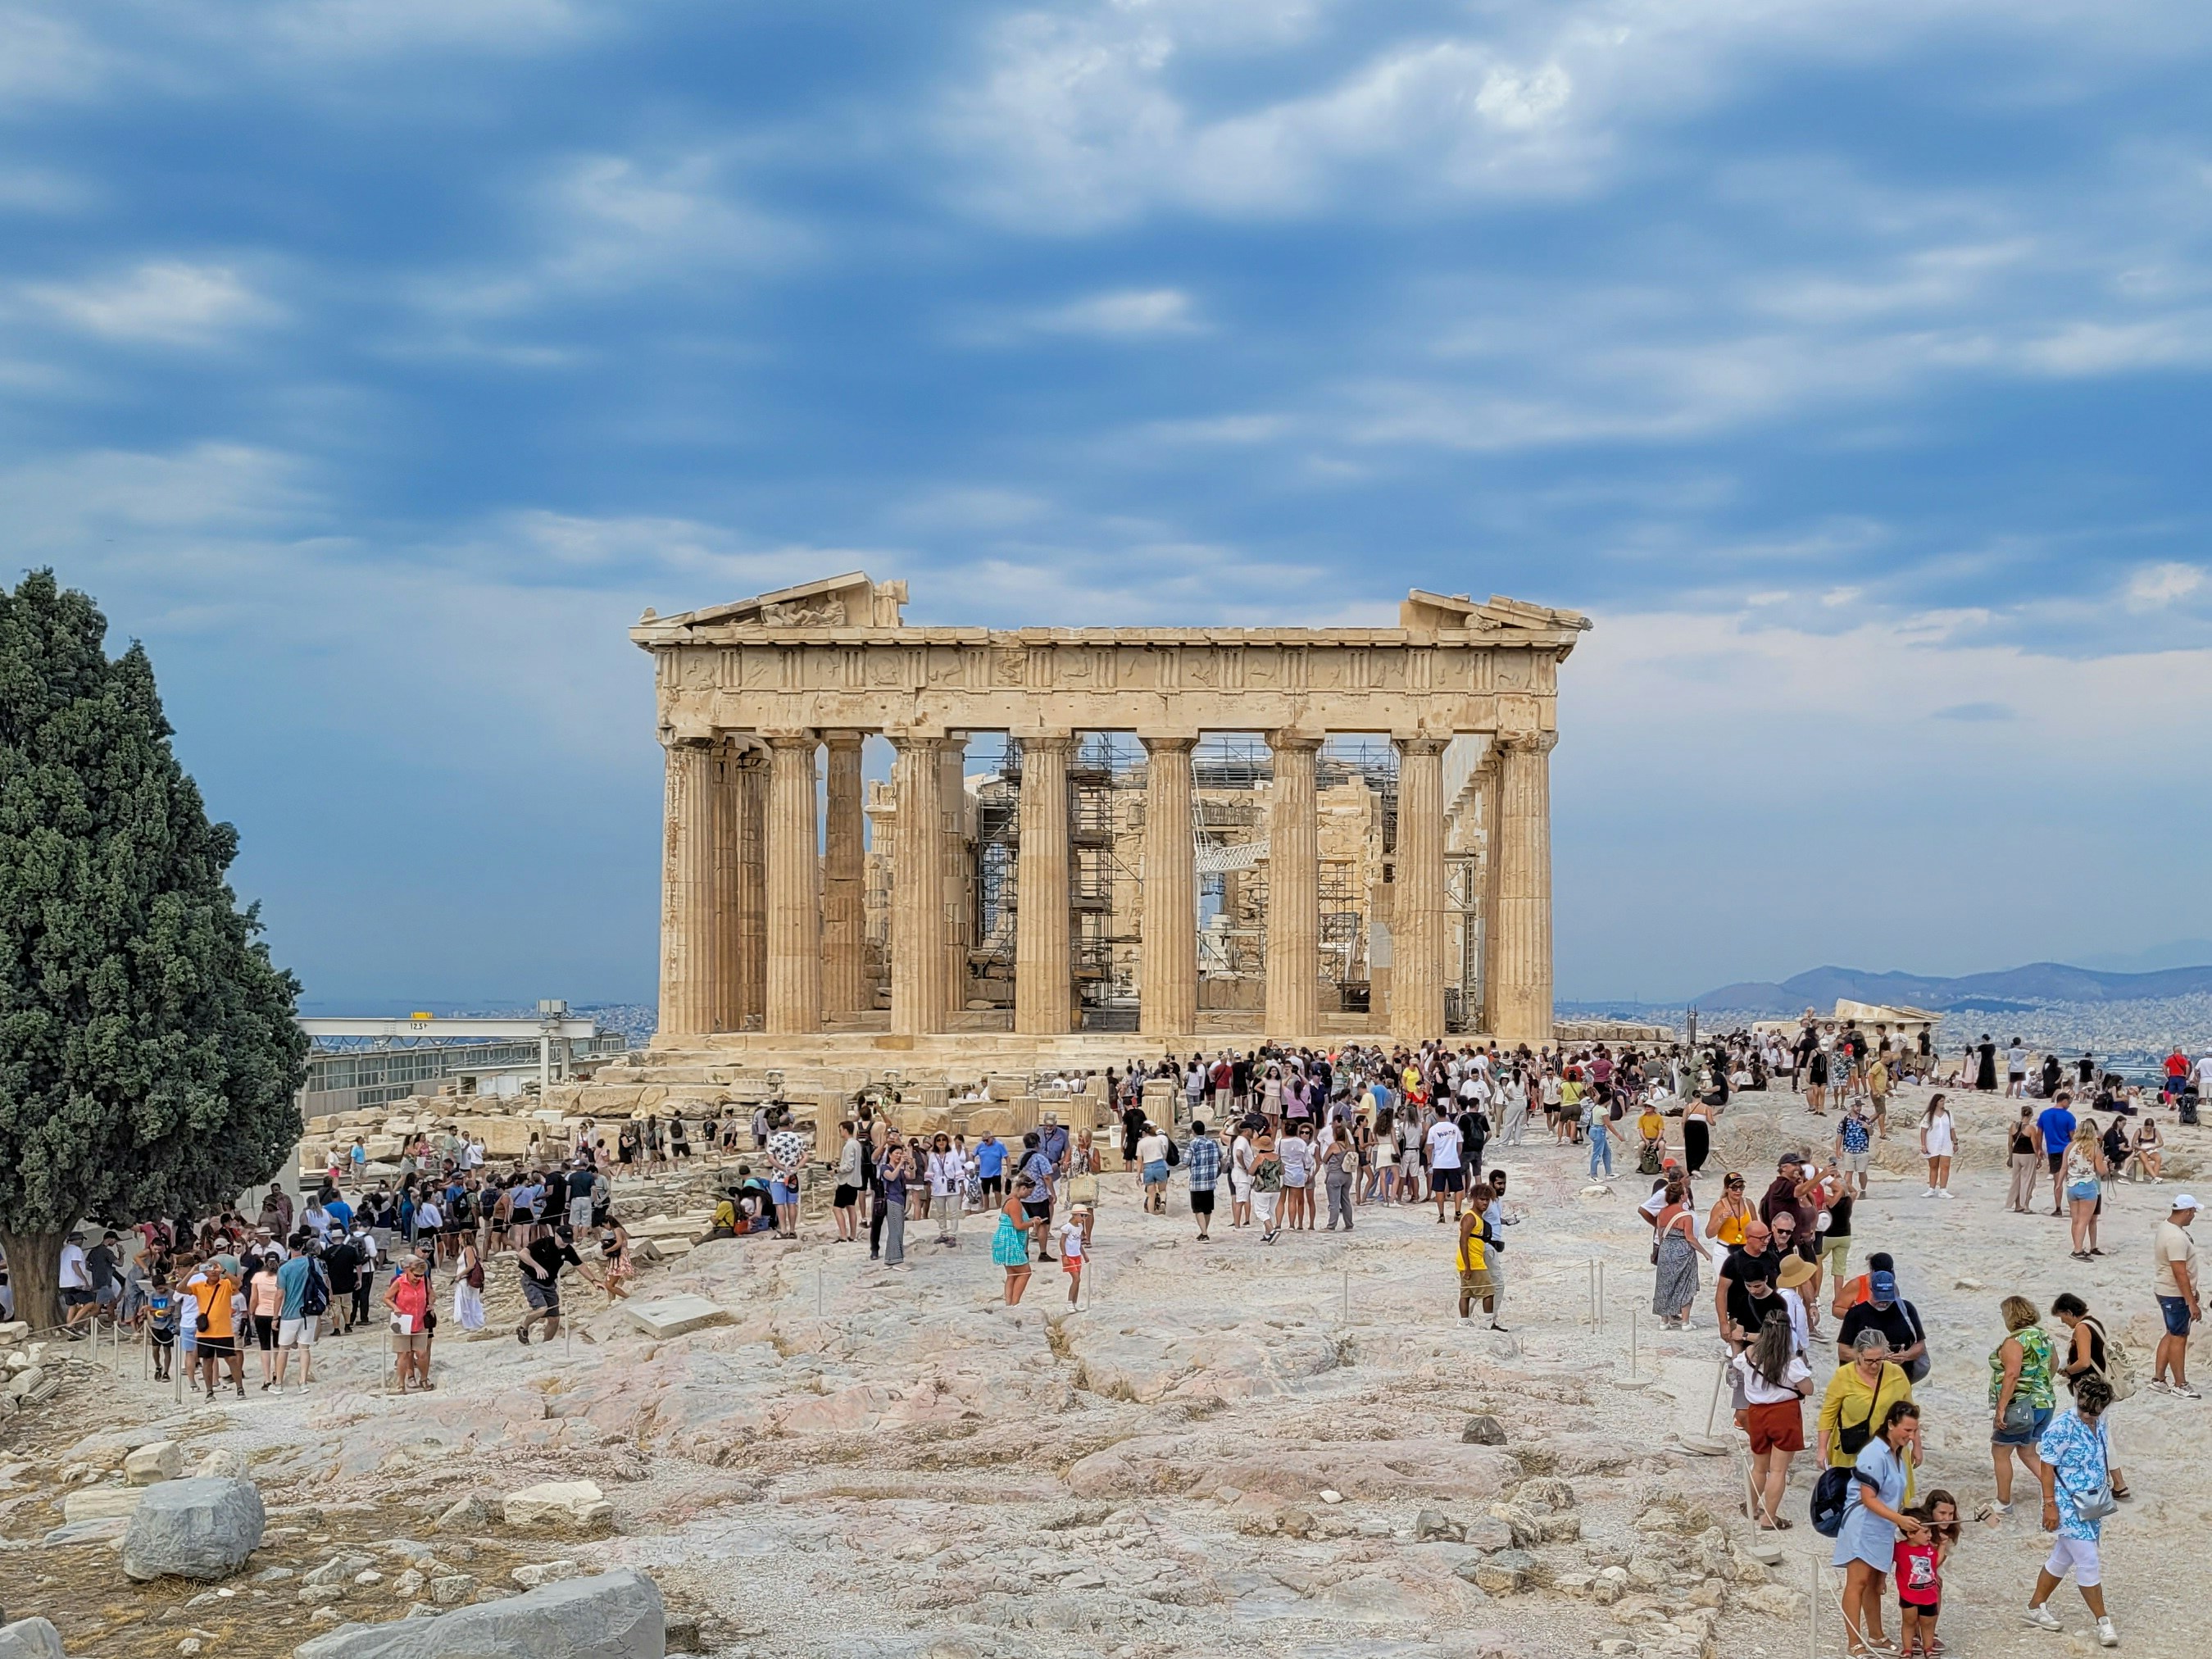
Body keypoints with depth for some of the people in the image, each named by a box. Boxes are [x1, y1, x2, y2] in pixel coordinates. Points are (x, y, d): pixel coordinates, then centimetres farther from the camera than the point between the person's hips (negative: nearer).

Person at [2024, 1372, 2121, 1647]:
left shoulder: (2099, 1423, 4)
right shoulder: (2062, 1428, -19)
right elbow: (2048, 1467, -16)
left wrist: (2104, 1494, 20)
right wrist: (2049, 1505, -18)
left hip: (2092, 1505, 8)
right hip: (2069, 1506, -8)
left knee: (2063, 1557, 16)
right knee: (2088, 1562, -6)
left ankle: (2036, 1606, 29)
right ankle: (2103, 1621, 3)